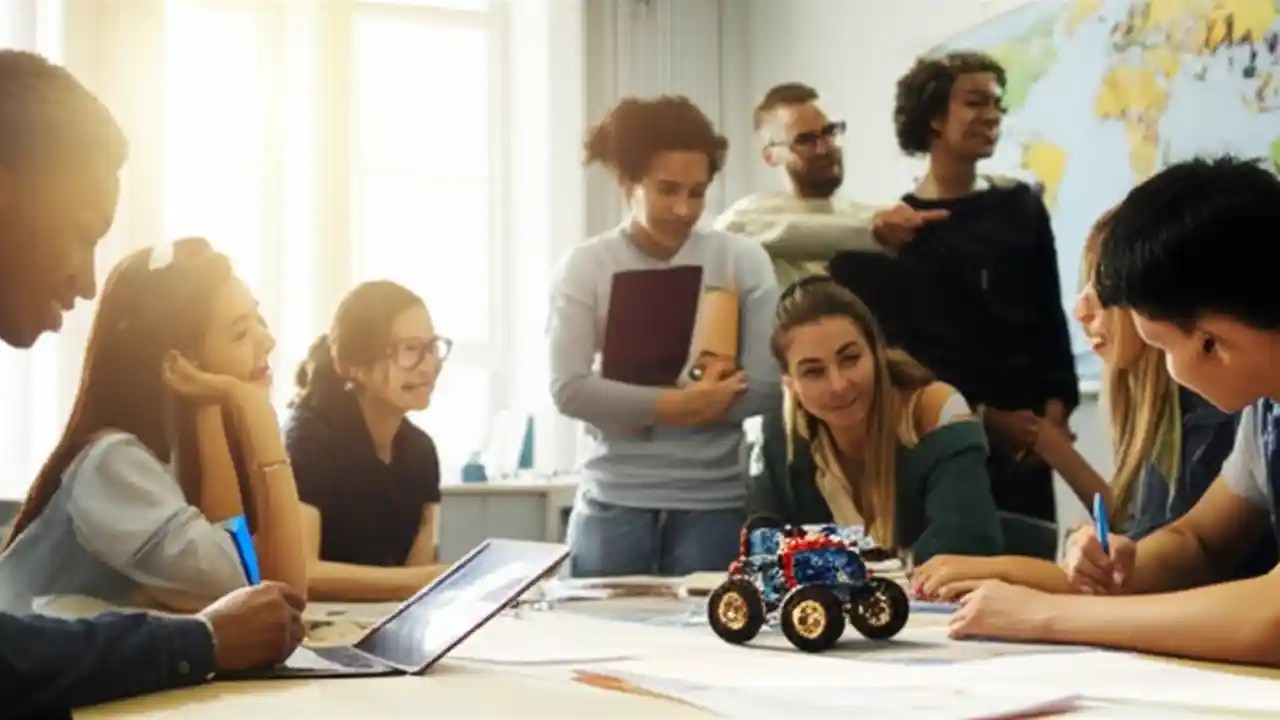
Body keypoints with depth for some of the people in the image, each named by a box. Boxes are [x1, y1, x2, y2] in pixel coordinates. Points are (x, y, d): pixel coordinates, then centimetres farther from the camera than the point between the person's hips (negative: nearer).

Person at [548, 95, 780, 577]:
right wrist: (677, 402, -14)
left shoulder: (742, 261, 0)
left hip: (715, 501, 0)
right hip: (614, 500, 0)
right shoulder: (586, 266, -1)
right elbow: (569, 390, -7)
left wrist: (644, 414, -9)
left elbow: (766, 388, -6)